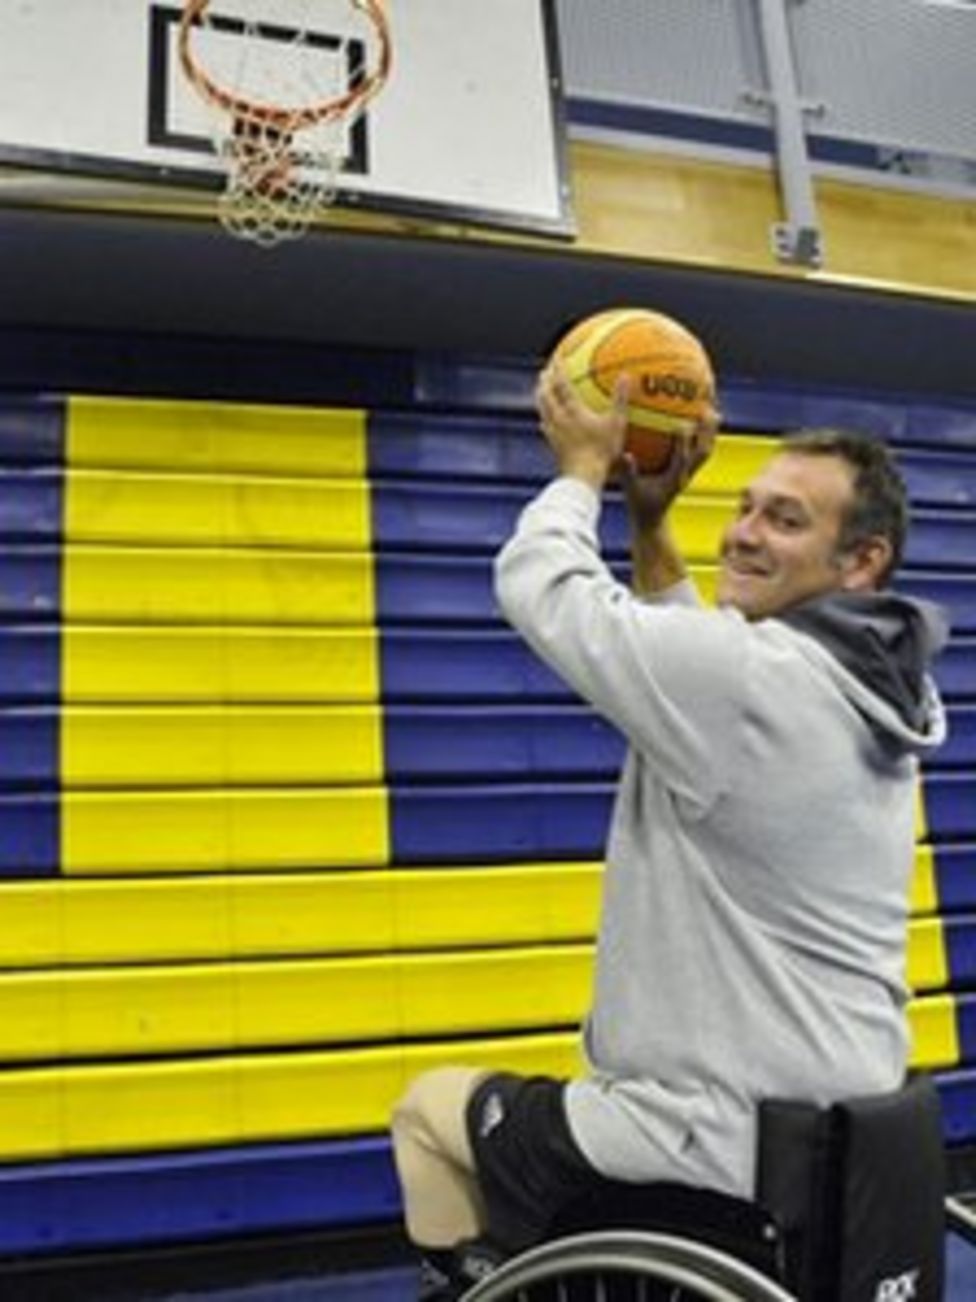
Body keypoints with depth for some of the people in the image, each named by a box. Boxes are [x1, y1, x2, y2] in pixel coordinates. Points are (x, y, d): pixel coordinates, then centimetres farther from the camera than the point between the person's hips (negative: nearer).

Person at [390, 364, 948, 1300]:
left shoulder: (748, 679, -26)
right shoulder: (871, 692, 2)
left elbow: (540, 588, -15)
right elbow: (685, 664, 17)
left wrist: (584, 468, 2)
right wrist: (650, 520, 12)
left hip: (722, 1147, -9)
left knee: (431, 1109, 13)